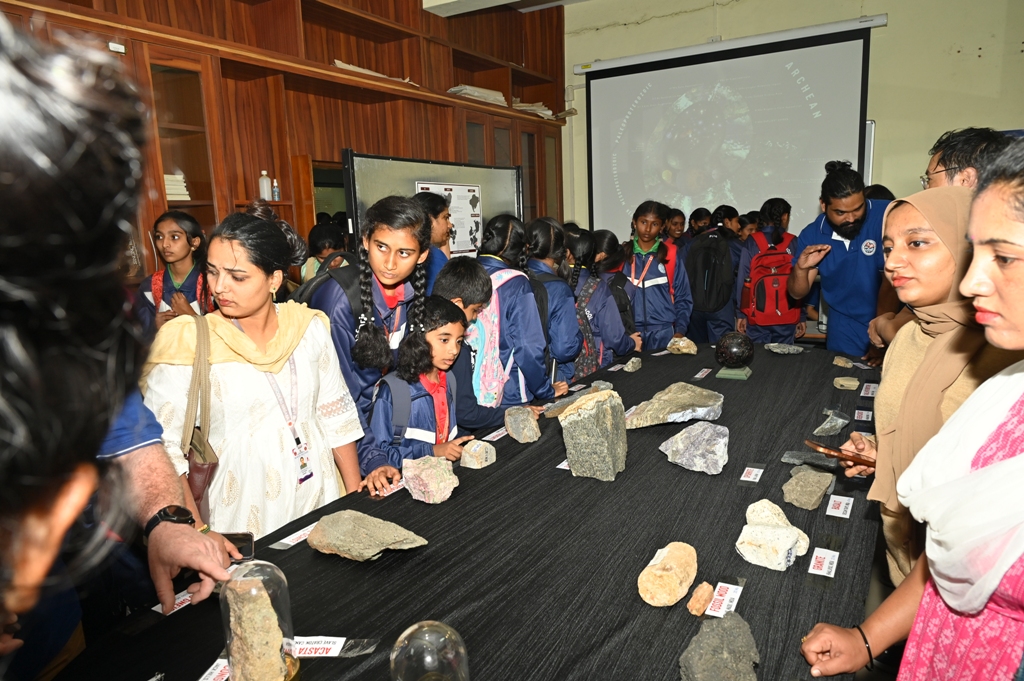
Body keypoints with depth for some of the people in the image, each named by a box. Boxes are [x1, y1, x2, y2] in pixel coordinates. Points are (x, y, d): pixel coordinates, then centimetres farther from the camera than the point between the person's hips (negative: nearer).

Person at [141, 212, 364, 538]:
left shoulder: (309, 326, -2)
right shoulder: (185, 344, -12)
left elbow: (336, 413, 5)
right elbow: (161, 444, -12)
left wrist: (357, 495, 6)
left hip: (320, 499, 3)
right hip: (240, 520, -3)